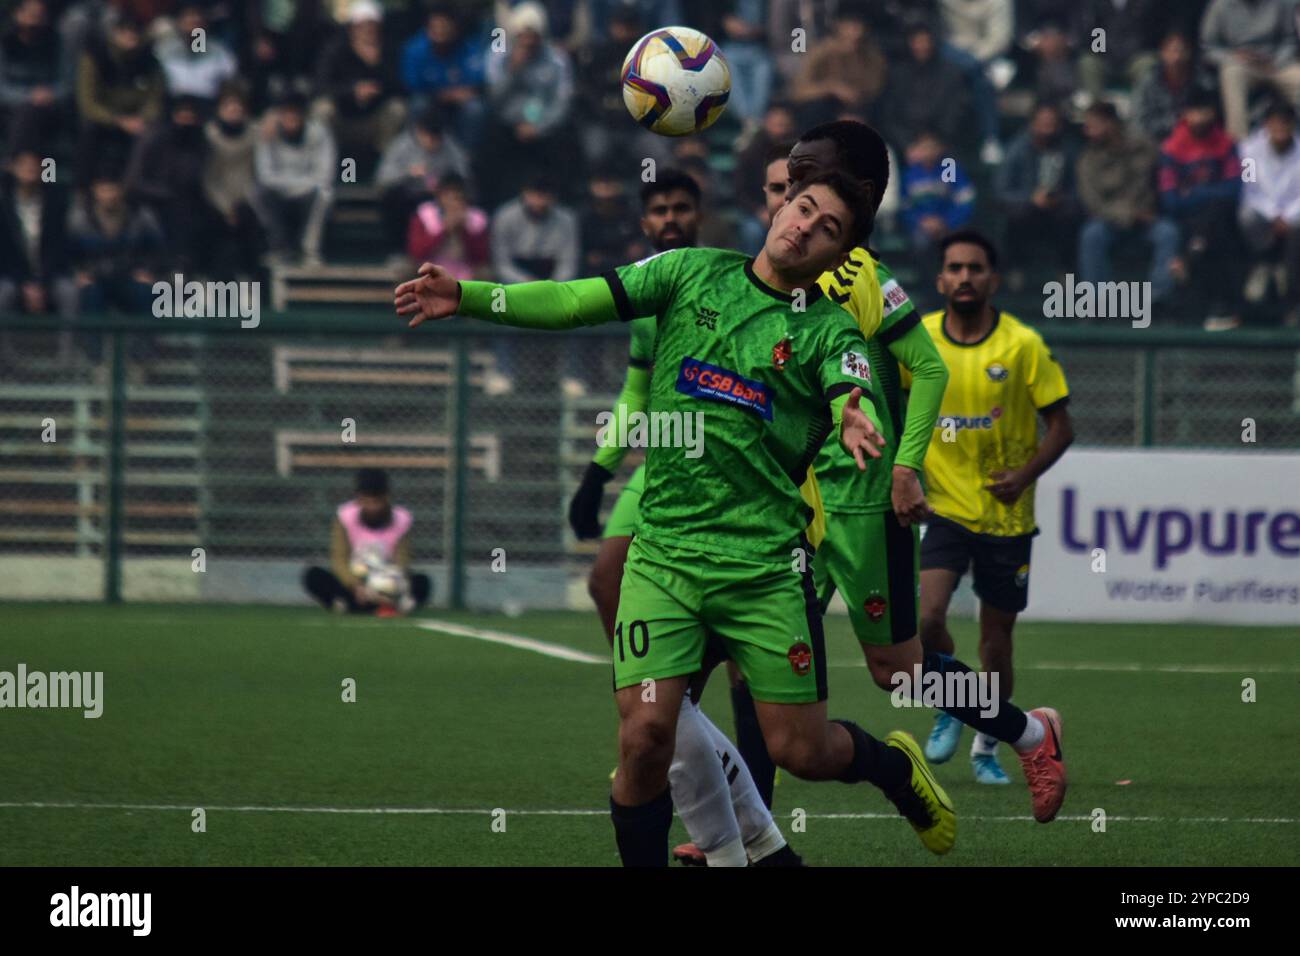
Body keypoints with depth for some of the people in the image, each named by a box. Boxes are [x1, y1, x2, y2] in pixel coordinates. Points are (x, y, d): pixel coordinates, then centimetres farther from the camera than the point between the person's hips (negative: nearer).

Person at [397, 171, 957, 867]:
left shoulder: (828, 329, 1)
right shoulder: (694, 273, 6)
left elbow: (854, 400, -18)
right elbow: (576, 304, 0)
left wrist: (856, 422, -43)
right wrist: (468, 297, -13)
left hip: (764, 566, -1)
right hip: (662, 553, 1)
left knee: (801, 750, 3)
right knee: (645, 734, -13)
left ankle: (895, 765, 36)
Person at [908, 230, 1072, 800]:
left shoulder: (1023, 345, -9)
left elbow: (1061, 426, -3)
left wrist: (1026, 474, -18)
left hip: (1007, 514, -1)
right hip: (946, 506, 1)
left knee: (996, 638, 6)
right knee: (927, 615, -19)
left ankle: (987, 745, 27)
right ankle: (948, 711, 9)